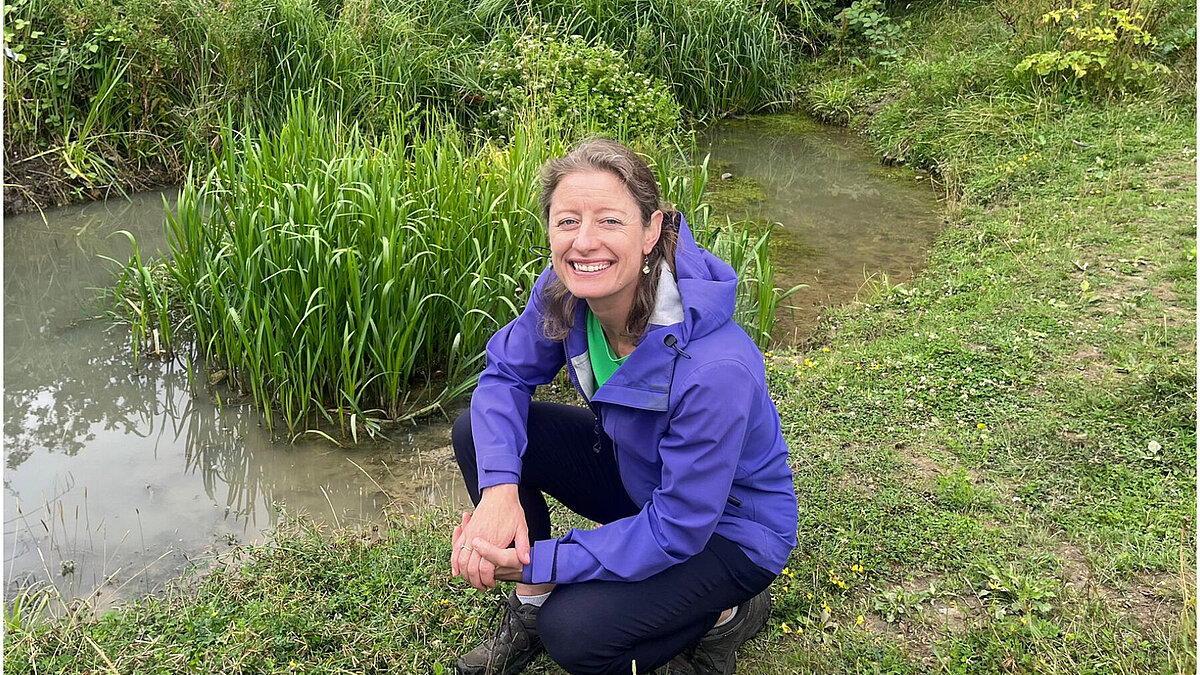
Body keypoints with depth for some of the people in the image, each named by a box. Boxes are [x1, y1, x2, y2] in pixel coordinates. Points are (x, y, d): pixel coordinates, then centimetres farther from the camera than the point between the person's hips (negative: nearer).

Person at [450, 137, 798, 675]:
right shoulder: (562, 292, -19)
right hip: (634, 472, 6)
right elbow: (505, 374, -5)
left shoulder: (715, 368, -38)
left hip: (727, 527, -6)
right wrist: (499, 485, -24)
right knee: (477, 431, -9)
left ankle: (726, 614, 4)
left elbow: (678, 528, -29)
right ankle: (531, 609, 7)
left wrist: (540, 560, -27)